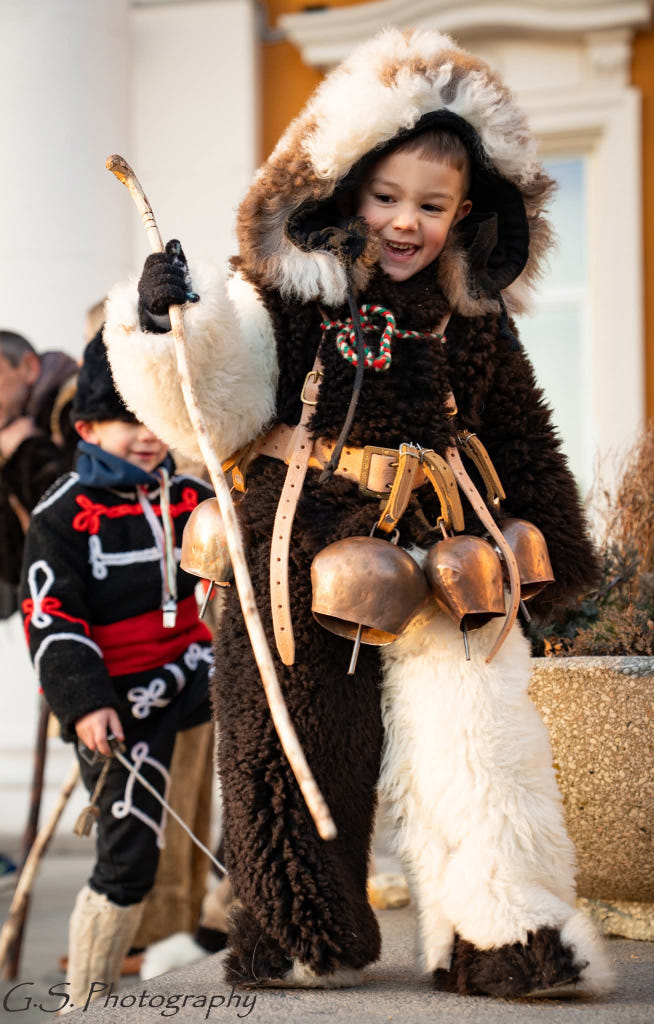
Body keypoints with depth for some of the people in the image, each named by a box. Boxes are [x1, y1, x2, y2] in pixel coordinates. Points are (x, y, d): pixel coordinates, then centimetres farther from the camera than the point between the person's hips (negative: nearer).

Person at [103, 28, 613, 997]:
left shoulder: (475, 318, 9)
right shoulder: (284, 291, -3)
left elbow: (522, 439, 20)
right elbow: (215, 416, -7)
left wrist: (553, 552, 23)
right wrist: (167, 329, -24)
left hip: (437, 560, 2)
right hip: (302, 551, -2)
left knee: (475, 735, -3)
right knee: (297, 744, 6)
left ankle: (510, 936, 7)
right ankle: (303, 940, 22)